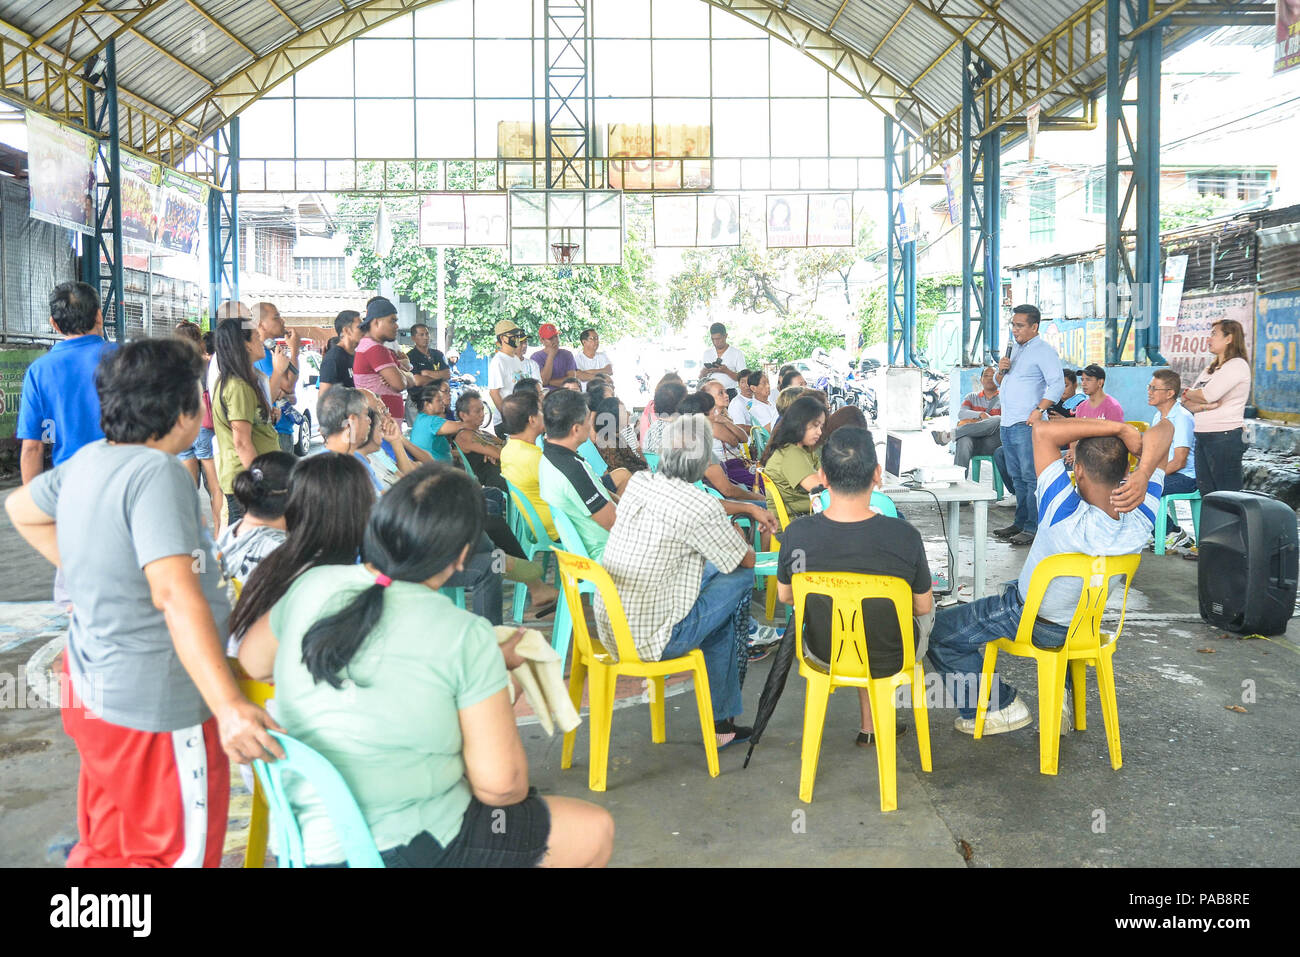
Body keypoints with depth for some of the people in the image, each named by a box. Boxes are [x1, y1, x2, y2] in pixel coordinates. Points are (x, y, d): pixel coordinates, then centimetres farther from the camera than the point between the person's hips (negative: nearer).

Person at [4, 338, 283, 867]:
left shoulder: (87, 460, 4)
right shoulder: (156, 472, -23)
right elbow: (175, 593, -34)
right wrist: (229, 706, -40)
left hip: (95, 682, 9)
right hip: (154, 705, -9)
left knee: (109, 846, 24)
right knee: (180, 849, 6)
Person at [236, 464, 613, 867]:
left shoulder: (312, 586, -5)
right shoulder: (466, 637, -19)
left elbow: (251, 660, 16)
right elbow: (500, 784, -17)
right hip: (406, 849, -7)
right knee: (595, 828, 14)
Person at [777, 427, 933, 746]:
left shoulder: (796, 534, -23)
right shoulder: (905, 537, -28)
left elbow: (785, 596, -4)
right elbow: (923, 607, -11)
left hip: (823, 654, 2)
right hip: (889, 659, -2)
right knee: (929, 607, 31)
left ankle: (870, 724, 45)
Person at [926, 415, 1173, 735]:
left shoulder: (1069, 519, -43)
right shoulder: (1141, 519, -27)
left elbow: (1042, 429, -43)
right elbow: (1164, 429, -21)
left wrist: (1121, 429, -40)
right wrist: (1143, 472, -39)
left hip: (1027, 620, -6)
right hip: (1085, 623, 6)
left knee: (936, 632, 10)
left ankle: (1000, 706, 15)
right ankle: (1059, 696, 33)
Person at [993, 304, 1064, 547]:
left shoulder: (1043, 351, -6)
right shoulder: (1016, 349, 20)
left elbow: (1057, 384, -15)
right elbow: (1000, 384, 27)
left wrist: (1039, 410, -21)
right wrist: (1001, 371, 5)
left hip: (1027, 424, -9)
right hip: (1007, 424, 9)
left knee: (1031, 476, -8)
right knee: (1017, 476, 13)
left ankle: (1033, 528, -7)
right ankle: (1020, 522, 20)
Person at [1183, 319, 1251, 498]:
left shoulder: (1237, 365, -6)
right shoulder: (1210, 368, 21)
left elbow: (1208, 395, -17)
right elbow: (1187, 403, 15)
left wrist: (1188, 393, 3)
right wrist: (1201, 406, -7)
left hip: (1224, 437, -9)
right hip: (1202, 437, 9)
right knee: (1206, 494, 9)